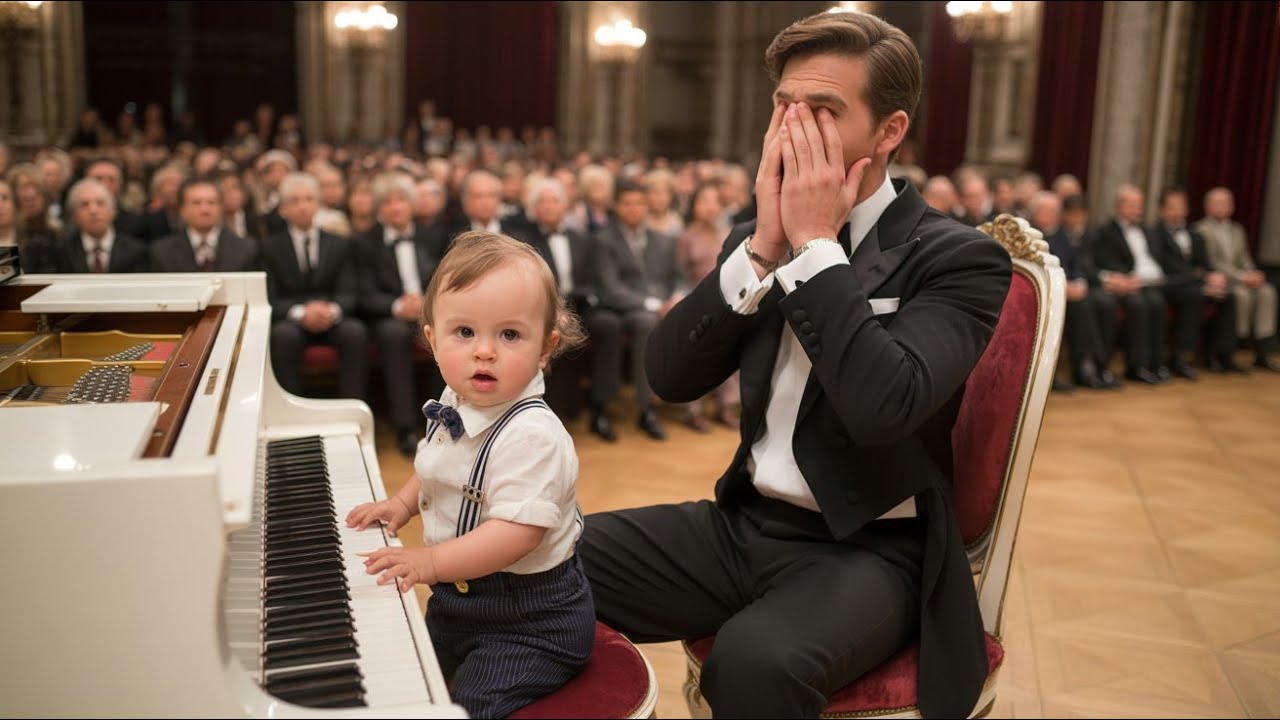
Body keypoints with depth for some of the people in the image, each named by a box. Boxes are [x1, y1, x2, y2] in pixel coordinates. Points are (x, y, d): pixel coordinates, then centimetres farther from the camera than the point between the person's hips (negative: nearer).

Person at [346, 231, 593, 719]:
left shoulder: (532, 434, -30)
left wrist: (432, 562, -36)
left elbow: (520, 529, -36)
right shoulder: (455, 404, -3)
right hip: (458, 599, 9)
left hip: (531, 621, -9)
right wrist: (402, 504, 6)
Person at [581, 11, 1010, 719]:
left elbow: (883, 407, -27)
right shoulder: (757, 240, 7)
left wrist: (816, 243, -20)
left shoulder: (959, 259, -11)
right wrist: (764, 245, -13)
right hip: (745, 522, 6)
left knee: (756, 659, -35)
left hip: (867, 550, -5)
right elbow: (670, 375, -4)